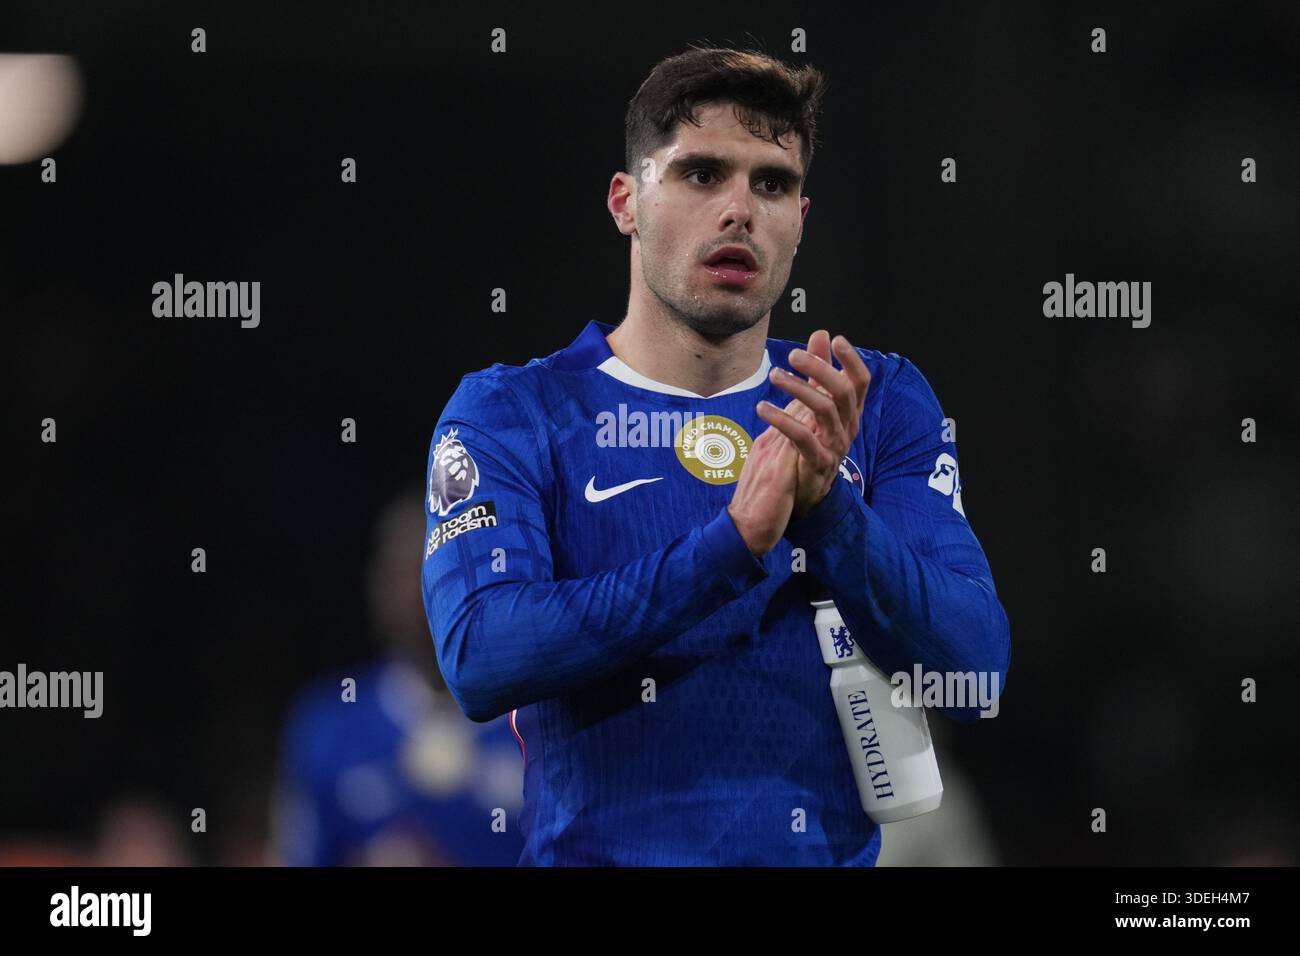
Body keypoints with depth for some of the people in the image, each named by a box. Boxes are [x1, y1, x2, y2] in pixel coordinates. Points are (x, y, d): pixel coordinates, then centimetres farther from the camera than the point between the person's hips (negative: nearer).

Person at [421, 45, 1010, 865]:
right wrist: (730, 545, -19)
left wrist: (828, 507, -15)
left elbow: (975, 671, -1)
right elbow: (479, 659, -12)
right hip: (602, 851, -2)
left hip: (833, 847, 2)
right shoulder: (512, 413, 4)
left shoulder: (882, 405, 10)